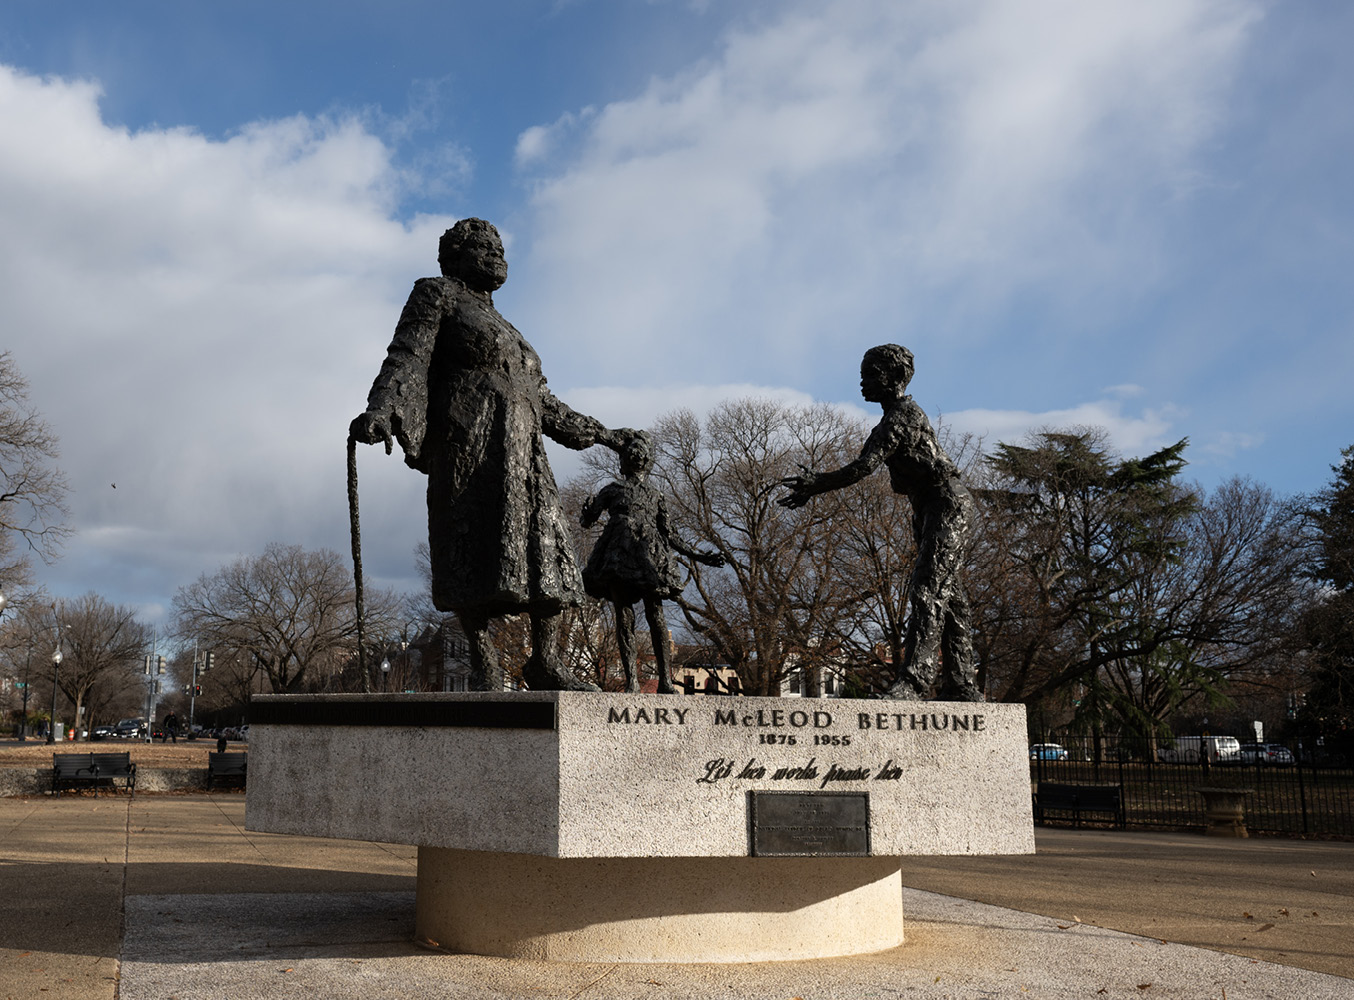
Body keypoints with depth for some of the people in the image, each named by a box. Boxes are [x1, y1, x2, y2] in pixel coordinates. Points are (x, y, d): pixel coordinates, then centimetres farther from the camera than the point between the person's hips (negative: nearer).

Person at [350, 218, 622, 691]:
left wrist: (590, 431, 39)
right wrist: (380, 411, -25)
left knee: (547, 548, -1)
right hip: (467, 442, -7)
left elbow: (538, 399, 34)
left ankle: (545, 662, 3)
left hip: (520, 449, 7)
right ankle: (484, 668, -10)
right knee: (475, 551, -13)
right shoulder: (437, 294, 9)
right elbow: (407, 359, -7)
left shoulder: (503, 329, 30)